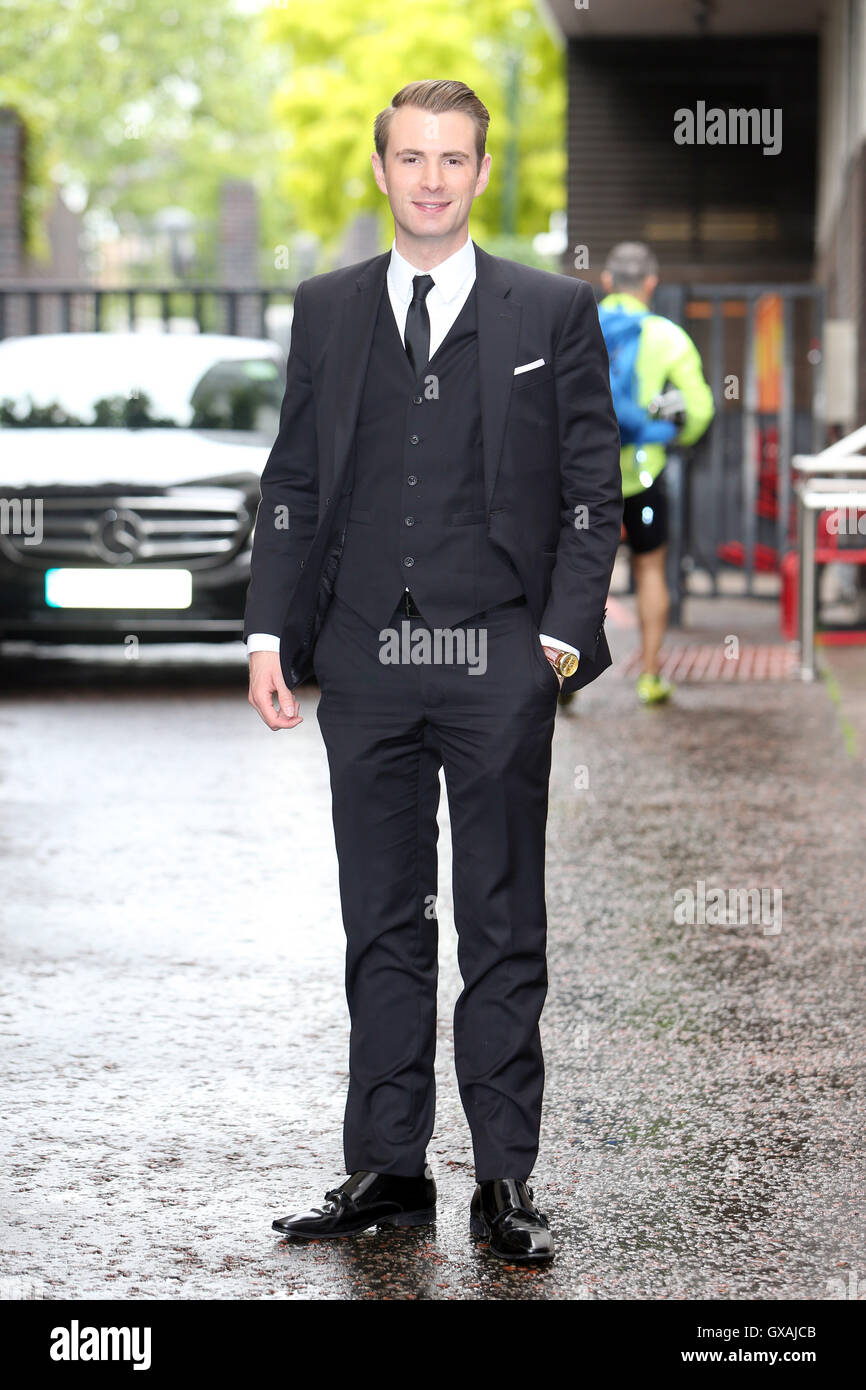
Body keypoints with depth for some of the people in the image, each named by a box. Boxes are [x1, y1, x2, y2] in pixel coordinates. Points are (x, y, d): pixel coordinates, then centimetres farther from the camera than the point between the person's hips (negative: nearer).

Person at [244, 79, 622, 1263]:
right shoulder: (327, 311, 11)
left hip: (498, 663, -2)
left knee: (503, 931, 2)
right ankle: (387, 1167, 14)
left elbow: (592, 492, 2)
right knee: (382, 925, 7)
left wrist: (562, 634, -8)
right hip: (364, 662, 3)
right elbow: (292, 485, 12)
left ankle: (506, 1180, 8)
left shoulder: (555, 314, 4)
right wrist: (270, 634, 3)